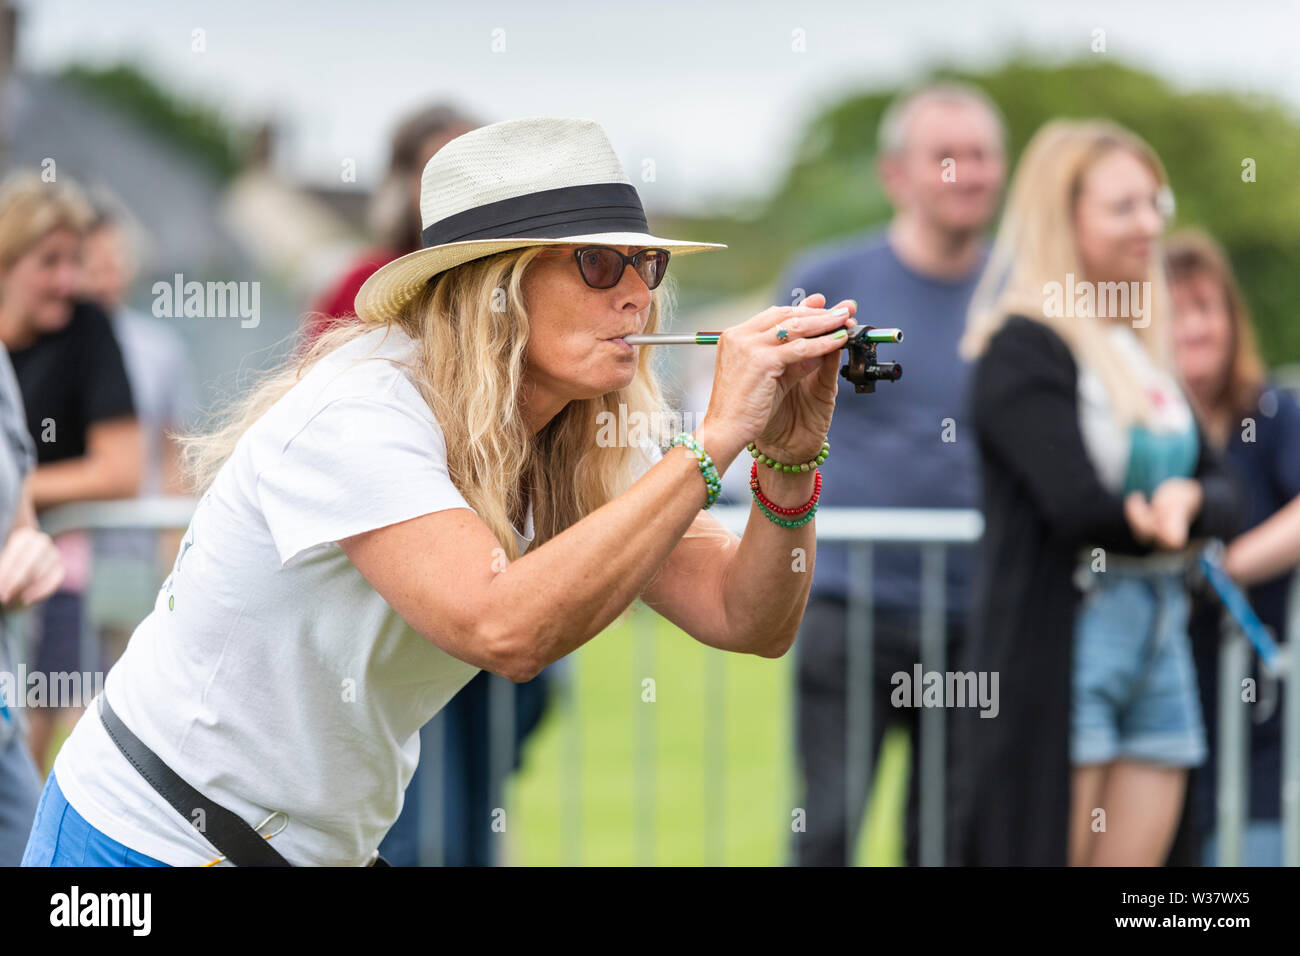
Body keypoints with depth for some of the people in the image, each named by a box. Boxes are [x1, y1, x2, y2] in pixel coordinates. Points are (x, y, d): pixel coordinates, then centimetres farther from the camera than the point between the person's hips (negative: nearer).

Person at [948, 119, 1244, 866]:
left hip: (1160, 634, 8)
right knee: (1042, 854, -7)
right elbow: (1077, 503, -20)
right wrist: (1173, 525, -4)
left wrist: (1188, 503, -13)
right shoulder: (1023, 348, -8)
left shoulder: (1142, 350, 18)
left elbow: (1223, 488, 10)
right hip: (1058, 642, -8)